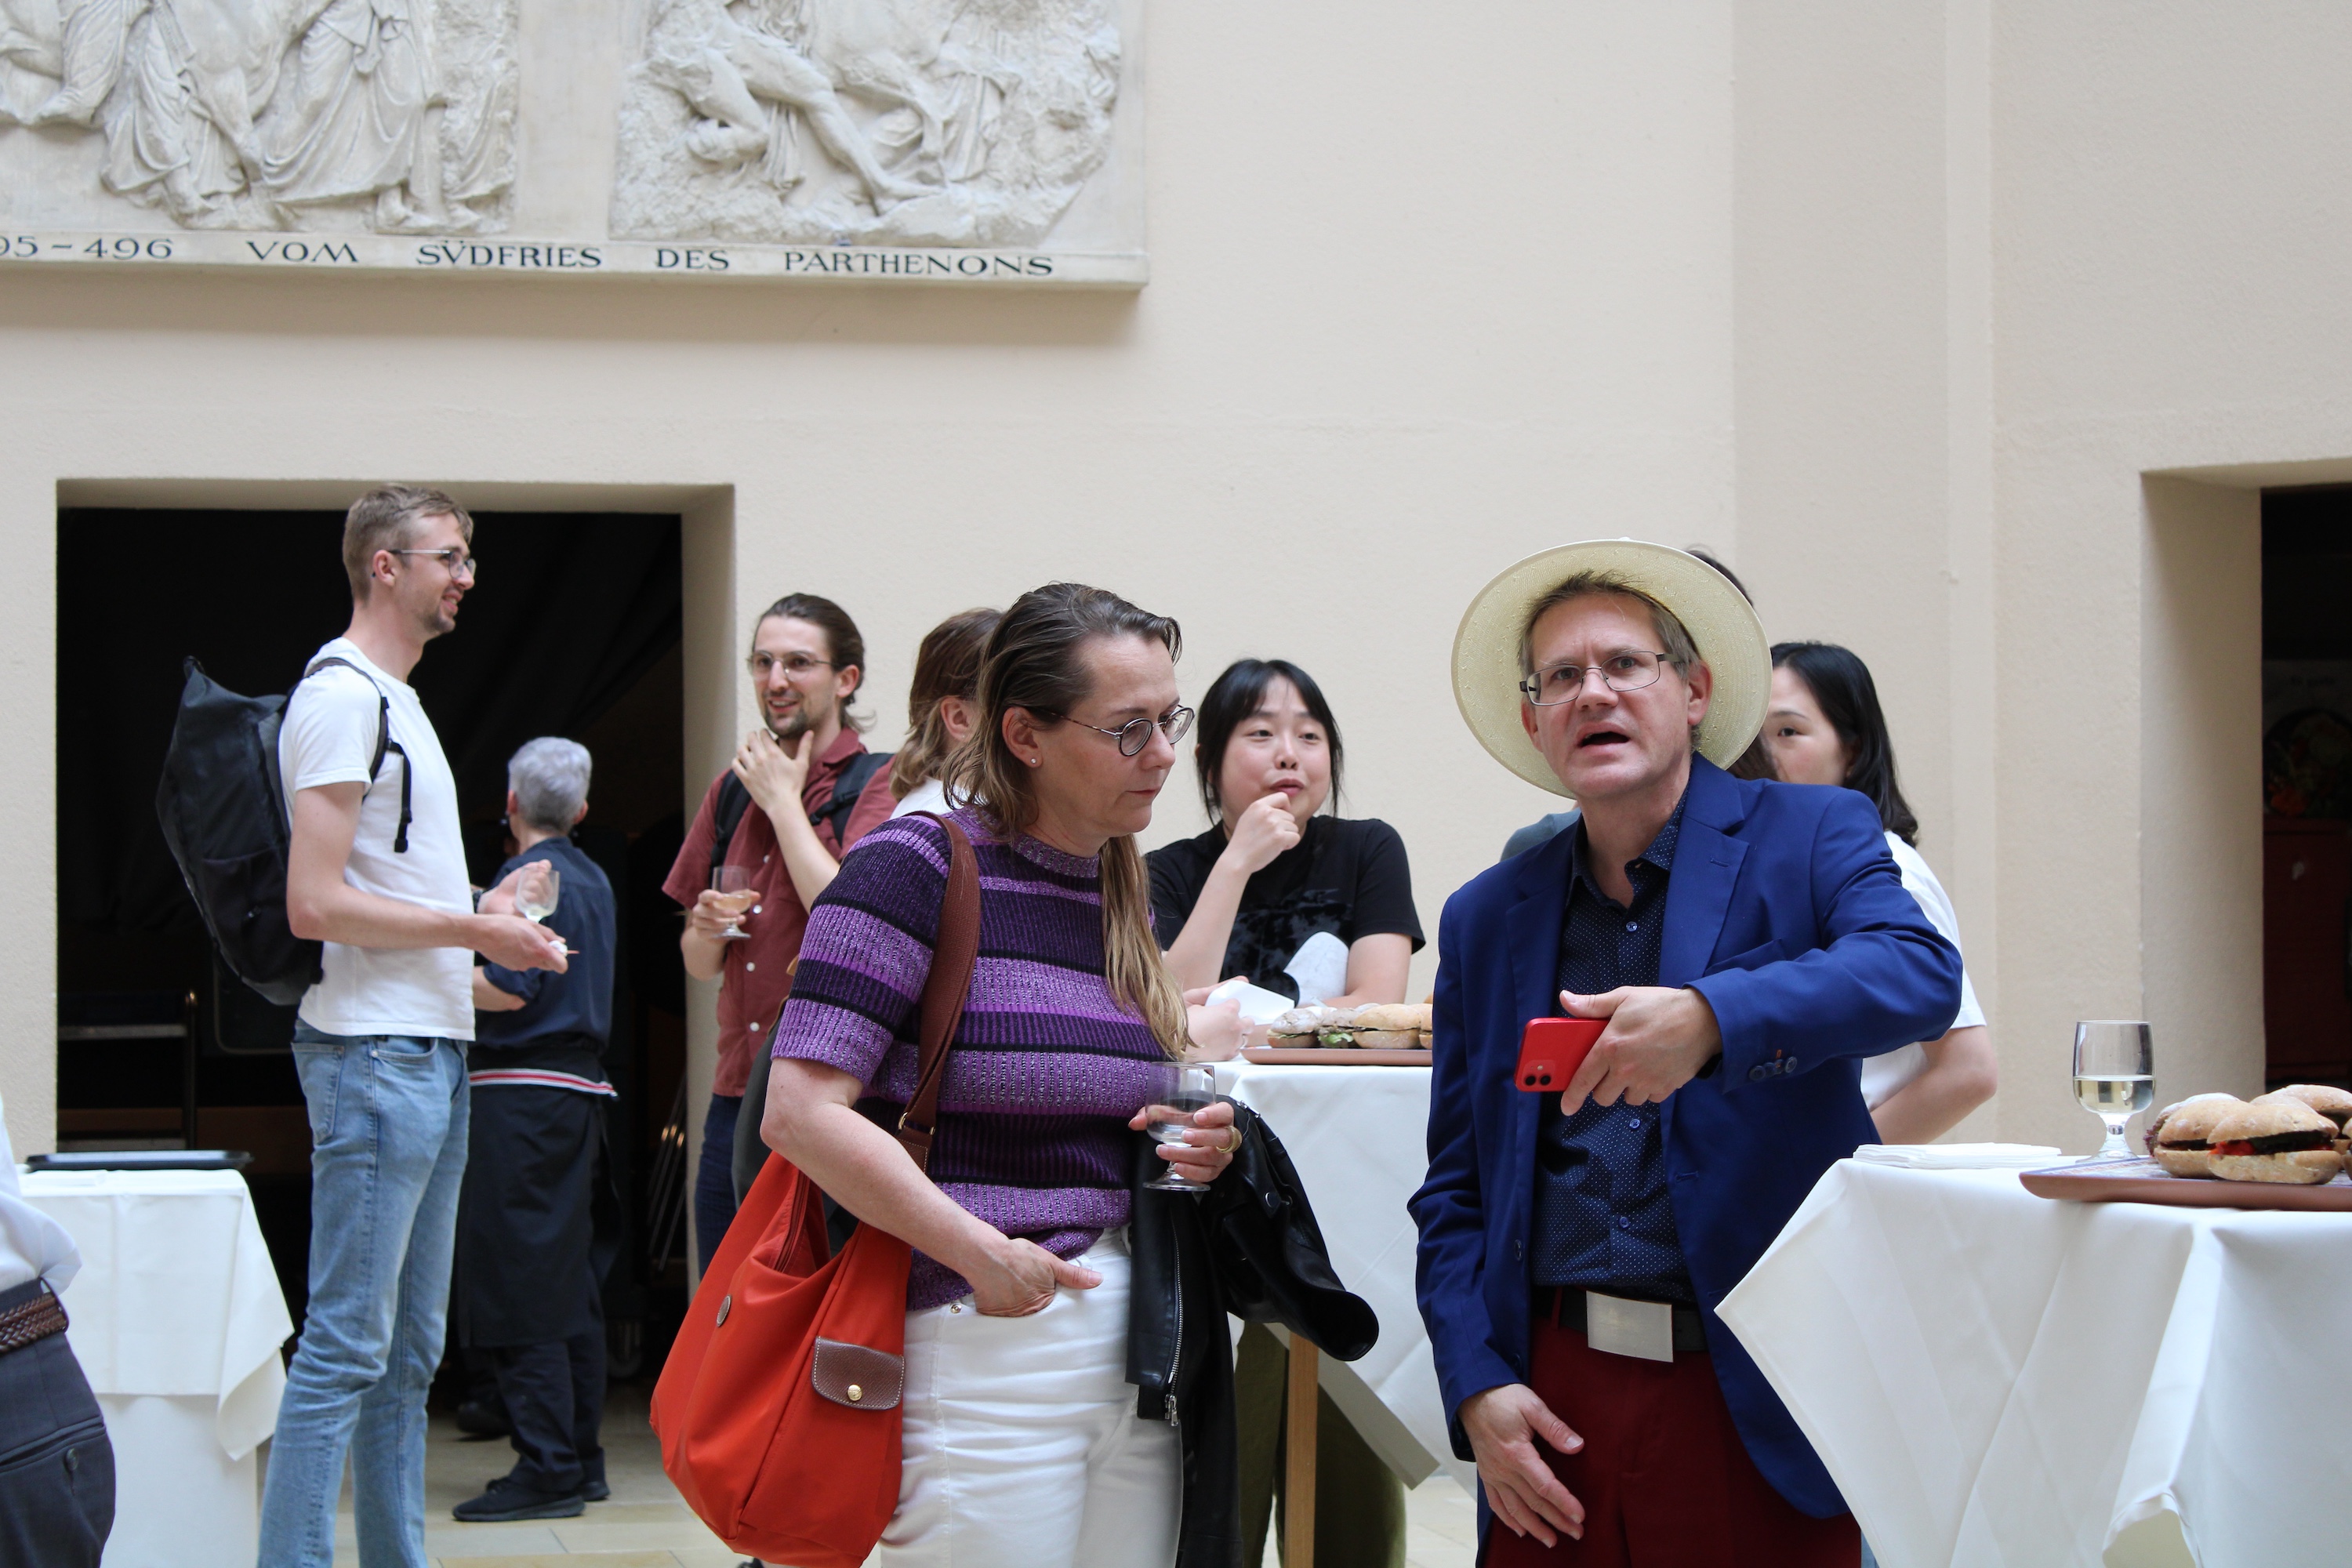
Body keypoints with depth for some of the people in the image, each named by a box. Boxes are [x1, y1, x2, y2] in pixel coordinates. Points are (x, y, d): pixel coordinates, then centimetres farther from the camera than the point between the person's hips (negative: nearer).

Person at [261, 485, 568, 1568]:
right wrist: (472, 930, -14)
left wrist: (483, 917, 8)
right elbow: (315, 905, -19)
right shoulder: (341, 696, -12)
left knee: (410, 1348, 13)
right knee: (347, 1345, -11)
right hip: (375, 1049, -10)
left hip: (433, 1051, 10)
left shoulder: (396, 701, 20)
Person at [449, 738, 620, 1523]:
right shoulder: (593, 881, 16)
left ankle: (546, 1468, -10)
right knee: (571, 1282, 13)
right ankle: (581, 1457, 17)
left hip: (522, 1093, -9)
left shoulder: (527, 876, -11)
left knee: (520, 1289, -8)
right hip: (582, 1085, 9)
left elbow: (508, 990, -19)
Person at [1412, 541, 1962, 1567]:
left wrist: (1711, 1018, -34)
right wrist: (1476, 1387, -3)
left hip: (1761, 1405, -3)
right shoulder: (1488, 918, 12)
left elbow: (1920, 973, -18)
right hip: (1553, 1398, 3)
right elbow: (1455, 1189, 12)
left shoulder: (1815, 837, 2)